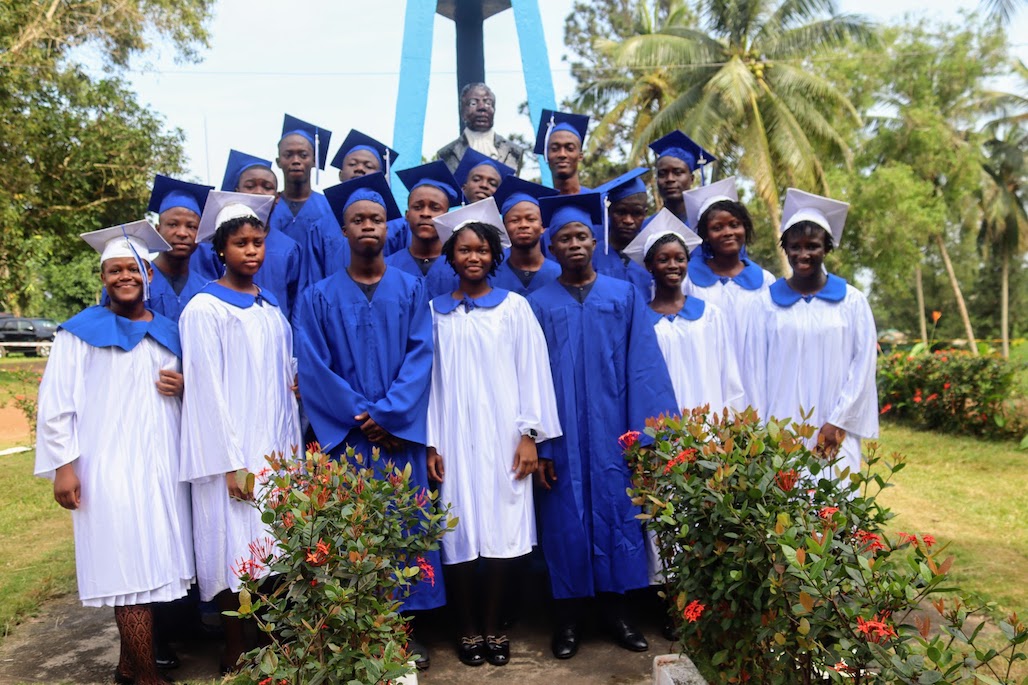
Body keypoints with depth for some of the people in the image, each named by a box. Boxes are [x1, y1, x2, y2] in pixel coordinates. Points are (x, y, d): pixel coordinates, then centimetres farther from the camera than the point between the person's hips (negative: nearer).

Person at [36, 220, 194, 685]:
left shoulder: (168, 332, 14)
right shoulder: (80, 332, 1)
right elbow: (55, 403, -4)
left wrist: (185, 386, -1)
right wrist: (64, 465, -12)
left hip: (161, 464, 5)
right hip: (109, 466, -4)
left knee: (155, 562, 7)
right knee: (130, 565, -5)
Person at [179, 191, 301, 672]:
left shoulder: (272, 310, 12)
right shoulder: (204, 309, -6)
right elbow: (207, 390, -11)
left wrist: (292, 445, 6)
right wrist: (231, 462, -15)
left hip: (276, 451, 6)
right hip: (232, 454, -6)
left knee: (272, 550, 10)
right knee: (236, 552, 0)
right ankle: (236, 655, 15)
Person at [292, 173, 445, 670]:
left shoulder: (411, 290, 6)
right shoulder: (319, 298, 5)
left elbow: (419, 357, -2)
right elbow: (312, 368, -3)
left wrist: (386, 415, -13)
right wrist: (359, 418, -12)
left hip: (400, 436, 1)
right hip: (345, 437, 0)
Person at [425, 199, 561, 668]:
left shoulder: (514, 307, 6)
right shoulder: (436, 312, 9)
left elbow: (532, 371, 2)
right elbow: (431, 378, 6)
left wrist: (529, 434, -5)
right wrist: (431, 444, 0)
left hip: (503, 438, -1)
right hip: (455, 439, 1)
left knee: (503, 533, 1)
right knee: (460, 534, 2)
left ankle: (493, 627, 17)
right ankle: (468, 630, 17)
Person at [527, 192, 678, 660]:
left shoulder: (625, 296, 5)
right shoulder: (538, 305, 3)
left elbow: (643, 368, 0)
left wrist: (646, 433, -8)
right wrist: (537, 444, -7)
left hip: (612, 431, 1)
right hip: (562, 435, 0)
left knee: (615, 512, 7)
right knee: (567, 519, 7)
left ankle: (616, 610, 23)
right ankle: (568, 618, 21)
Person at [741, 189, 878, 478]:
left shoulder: (852, 301, 5)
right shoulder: (765, 303, 4)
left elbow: (864, 364, 2)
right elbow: (755, 368, 3)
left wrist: (838, 422, -5)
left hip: (834, 435, 0)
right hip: (781, 432, 0)